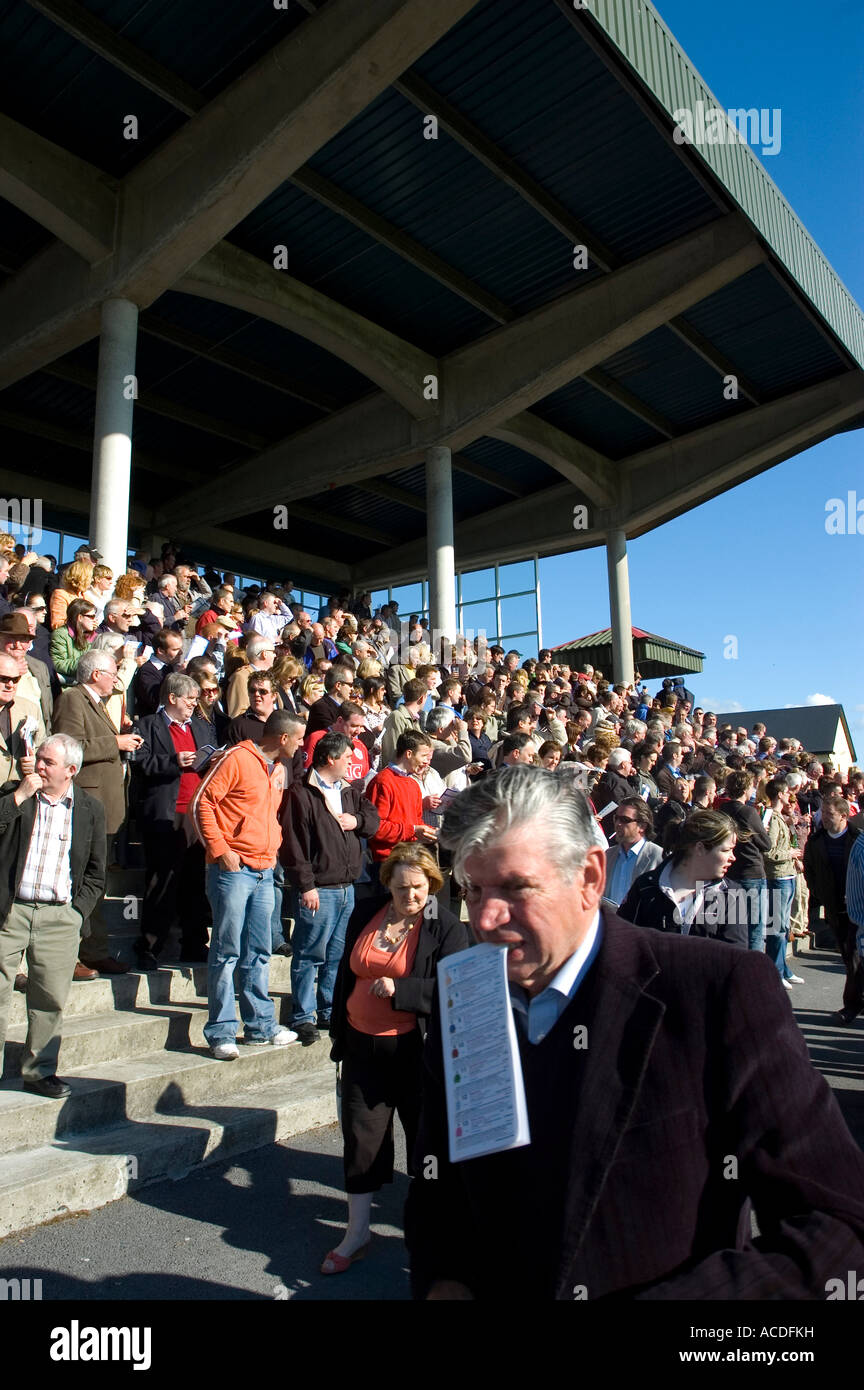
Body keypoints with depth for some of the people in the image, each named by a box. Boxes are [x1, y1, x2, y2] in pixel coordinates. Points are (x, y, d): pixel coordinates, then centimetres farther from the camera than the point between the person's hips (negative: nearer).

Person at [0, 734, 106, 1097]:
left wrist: (78, 911, 1)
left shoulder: (90, 809, 6)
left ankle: (39, 1071, 20)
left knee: (51, 999, 6)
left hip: (58, 917, 1)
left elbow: (95, 873, 10)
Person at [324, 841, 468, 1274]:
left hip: (415, 1048, -4)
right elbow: (346, 978, 16)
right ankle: (357, 1233, 25)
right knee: (361, 1135, 10)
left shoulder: (446, 928, -10)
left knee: (425, 1133, 11)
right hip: (364, 1046, 4)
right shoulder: (365, 921, 6)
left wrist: (398, 990, -25)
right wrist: (339, 1034, 17)